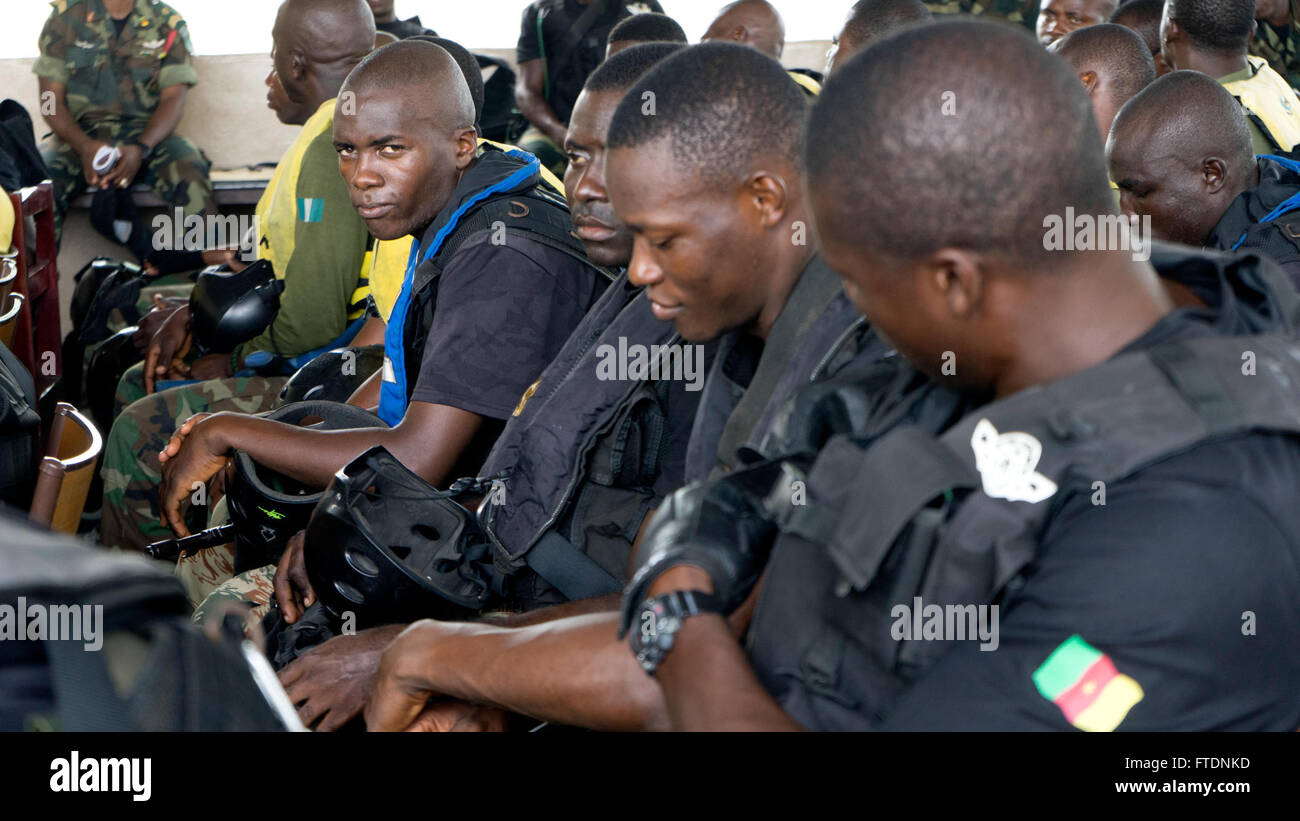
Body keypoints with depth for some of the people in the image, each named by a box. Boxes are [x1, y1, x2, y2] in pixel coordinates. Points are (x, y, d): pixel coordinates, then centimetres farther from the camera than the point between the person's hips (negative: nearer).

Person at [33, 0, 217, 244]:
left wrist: (141, 149, -21)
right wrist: (85, 147, -19)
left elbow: (174, 98, -2)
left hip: (148, 135, 0)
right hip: (82, 133, 0)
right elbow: (52, 100, 1)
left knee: (187, 169, -32)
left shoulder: (167, 22, 6)